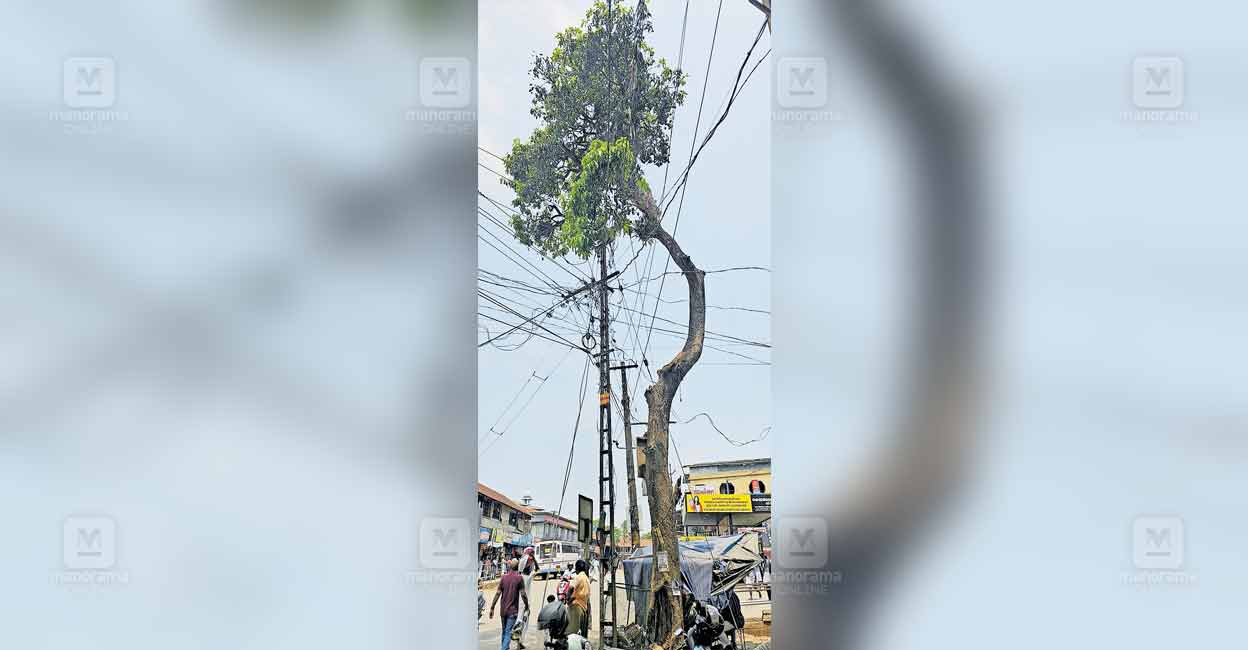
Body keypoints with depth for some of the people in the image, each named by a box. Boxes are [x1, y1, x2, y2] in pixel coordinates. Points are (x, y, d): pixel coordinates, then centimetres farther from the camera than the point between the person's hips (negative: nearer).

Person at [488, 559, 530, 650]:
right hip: (513, 610, -3)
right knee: (508, 632, -4)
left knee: (504, 631, 18)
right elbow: (523, 594, -10)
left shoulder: (504, 577, 2)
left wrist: (492, 608, 3)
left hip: (503, 610, 3)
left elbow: (498, 593, -1)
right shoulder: (519, 578, -7)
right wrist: (527, 605, 5)